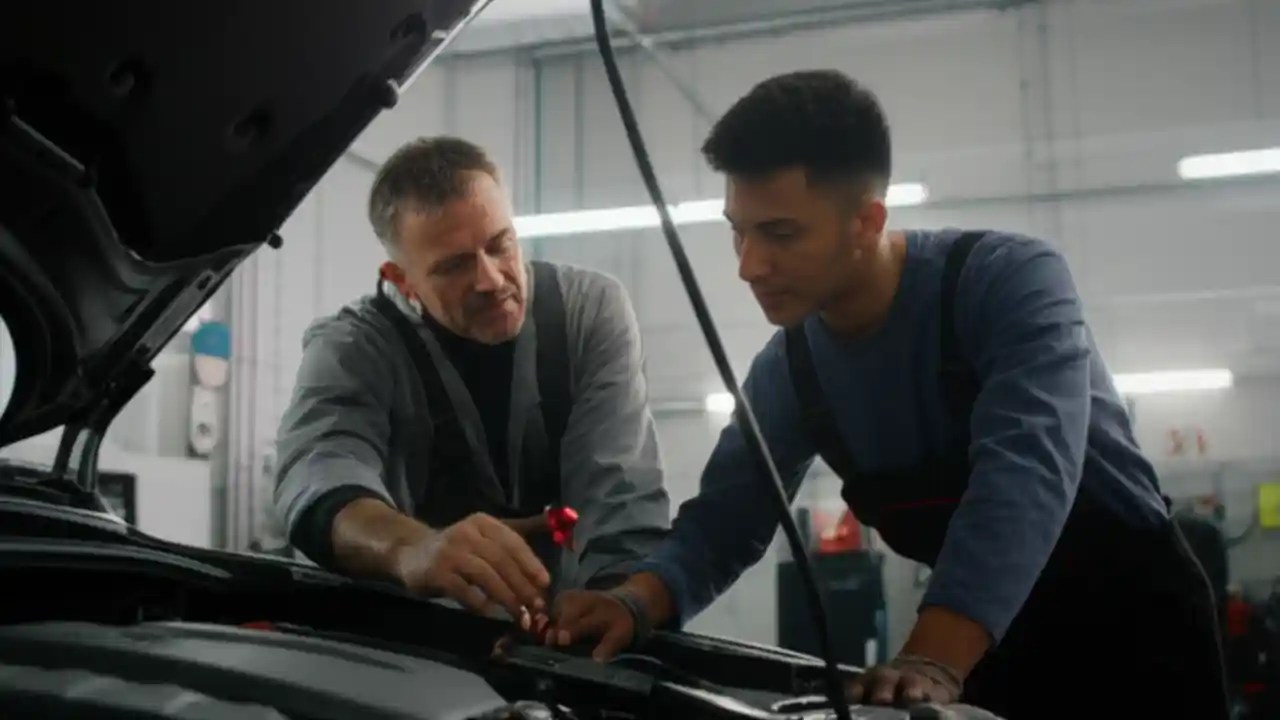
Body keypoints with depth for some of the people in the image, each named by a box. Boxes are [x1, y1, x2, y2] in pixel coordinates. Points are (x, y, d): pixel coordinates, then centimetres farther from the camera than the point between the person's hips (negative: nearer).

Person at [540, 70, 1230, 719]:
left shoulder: (1010, 280, -23)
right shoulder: (787, 369, -4)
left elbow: (1025, 469, -37)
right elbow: (725, 516, -4)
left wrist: (933, 659, -50)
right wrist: (636, 601, -27)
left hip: (1129, 610, -5)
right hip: (993, 641, 5)